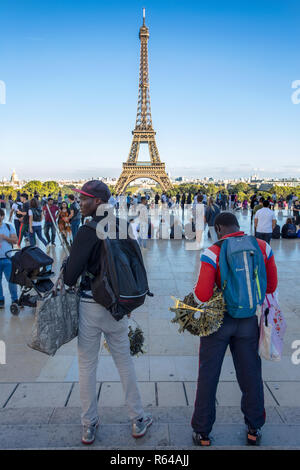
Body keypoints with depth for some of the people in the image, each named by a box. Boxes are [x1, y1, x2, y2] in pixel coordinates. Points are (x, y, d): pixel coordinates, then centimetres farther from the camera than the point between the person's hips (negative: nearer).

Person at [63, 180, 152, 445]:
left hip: (90, 305, -4)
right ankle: (138, 419, 28)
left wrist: (70, 282, 4)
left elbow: (70, 275, -18)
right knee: (124, 361, 17)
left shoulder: (87, 231, -17)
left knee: (87, 366, 12)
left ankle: (89, 424, 27)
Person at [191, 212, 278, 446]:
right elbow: (271, 286, 0)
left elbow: (202, 295, -23)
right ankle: (254, 429, 37)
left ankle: (202, 432, 26)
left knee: (208, 375, 12)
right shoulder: (263, 247, -6)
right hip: (248, 320, 3)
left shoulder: (212, 253, -18)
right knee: (250, 374, 20)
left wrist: (195, 295, 0)